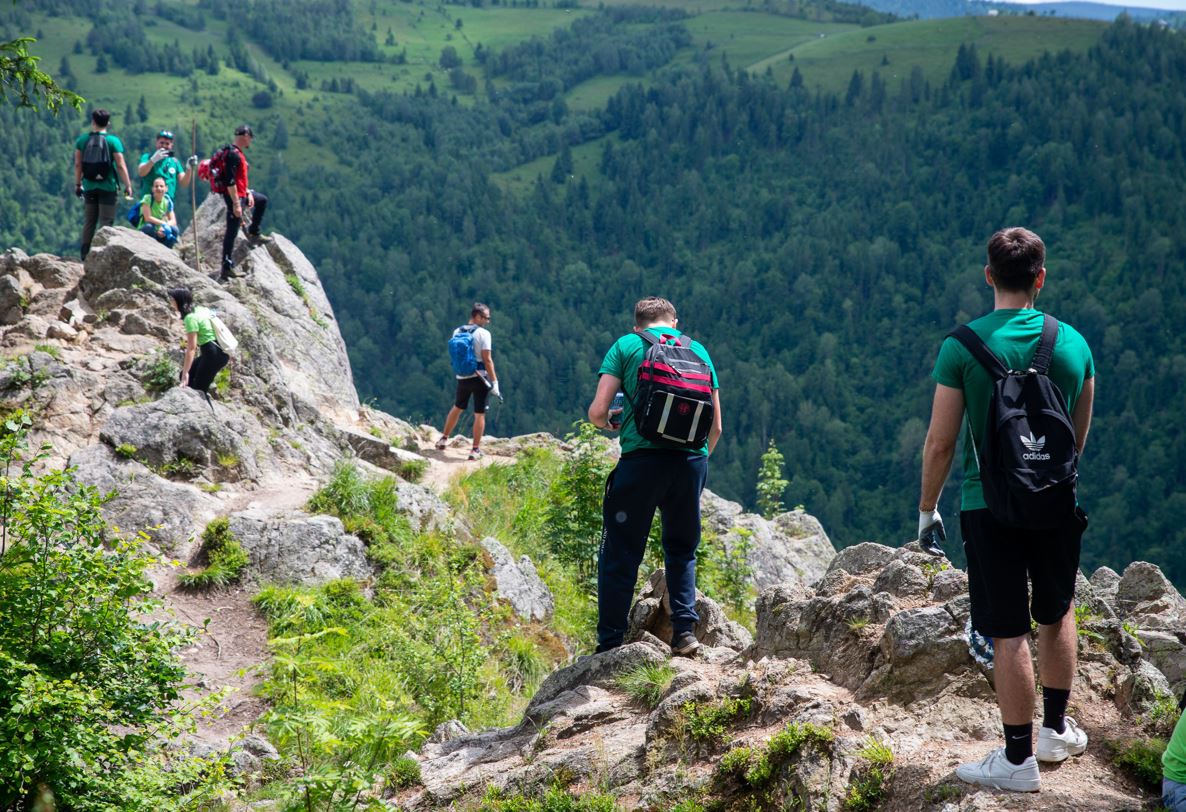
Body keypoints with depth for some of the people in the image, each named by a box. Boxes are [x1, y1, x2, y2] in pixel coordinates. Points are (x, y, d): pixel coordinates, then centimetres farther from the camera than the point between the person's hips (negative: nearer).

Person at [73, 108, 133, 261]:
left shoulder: (82, 140, 2)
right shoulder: (113, 141, -7)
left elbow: (77, 164, 4)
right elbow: (120, 166, -10)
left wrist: (77, 184, 13)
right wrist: (128, 185, -4)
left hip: (89, 186, 3)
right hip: (107, 186, -3)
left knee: (90, 221, 13)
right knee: (107, 221, 0)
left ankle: (85, 254, 12)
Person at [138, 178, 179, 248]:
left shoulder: (168, 201, 0)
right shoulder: (147, 199, -11)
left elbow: (173, 221, -6)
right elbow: (148, 218, -20)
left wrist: (164, 227, -26)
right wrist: (163, 223, -23)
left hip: (160, 234, 4)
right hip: (145, 231, -3)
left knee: (174, 230, -23)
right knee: (149, 227, -36)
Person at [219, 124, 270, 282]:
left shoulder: (238, 153, 12)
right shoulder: (233, 154, -21)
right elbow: (230, 181, -26)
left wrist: (248, 193, 15)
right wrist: (236, 204, -26)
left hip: (241, 194, 10)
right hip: (234, 196, -10)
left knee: (262, 200, 29)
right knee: (232, 232, -6)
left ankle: (253, 233, 33)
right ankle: (227, 268, -3)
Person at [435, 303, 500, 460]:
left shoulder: (457, 332, 6)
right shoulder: (483, 333, -13)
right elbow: (487, 360, -16)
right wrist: (495, 382, -13)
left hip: (462, 378, 5)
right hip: (479, 377, -5)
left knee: (457, 408, 24)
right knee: (479, 414, 2)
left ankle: (444, 439, 31)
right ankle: (475, 450, 2)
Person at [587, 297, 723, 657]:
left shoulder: (626, 346, 8)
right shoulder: (698, 350, 16)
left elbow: (597, 411, -1)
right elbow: (716, 427, 14)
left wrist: (608, 424, 21)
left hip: (642, 459, -3)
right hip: (692, 459, 3)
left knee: (620, 555, 4)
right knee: (681, 550, 21)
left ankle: (610, 644, 3)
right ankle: (684, 630, 8)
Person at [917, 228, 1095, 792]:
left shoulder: (963, 346, -10)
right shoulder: (1073, 342, 0)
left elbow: (940, 443, -8)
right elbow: (1080, 434, 12)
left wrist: (927, 509, 5)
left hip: (990, 506, -3)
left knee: (1008, 634, 2)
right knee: (1056, 614, 23)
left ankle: (1019, 760, 9)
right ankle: (1057, 729, 34)